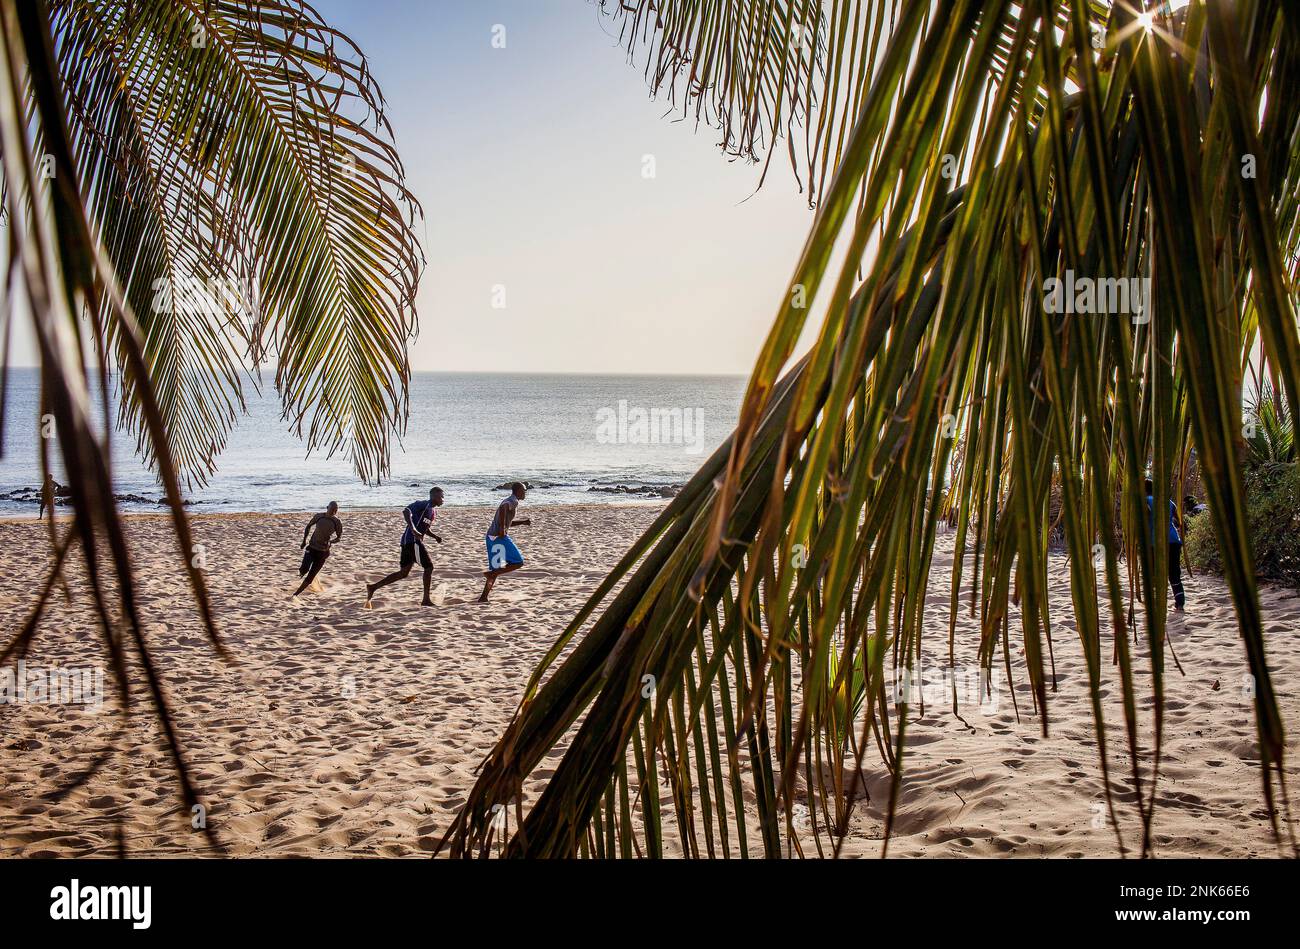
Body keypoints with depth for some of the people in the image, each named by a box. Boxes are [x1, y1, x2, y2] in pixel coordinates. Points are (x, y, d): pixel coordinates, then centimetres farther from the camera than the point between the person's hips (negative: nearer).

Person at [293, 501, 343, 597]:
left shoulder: (337, 522, -8)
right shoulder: (318, 516, -4)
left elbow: (339, 537, 1)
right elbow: (308, 526, 12)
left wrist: (330, 542, -18)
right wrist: (304, 541, 6)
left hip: (323, 552, 0)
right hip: (311, 548, 0)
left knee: (310, 578, -1)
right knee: (304, 570, -22)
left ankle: (296, 594, 16)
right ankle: (301, 571, 16)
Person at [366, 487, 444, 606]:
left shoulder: (434, 511, 19)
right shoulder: (424, 505, -10)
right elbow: (406, 512, -25)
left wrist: (435, 537, 13)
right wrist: (413, 529, -37)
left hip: (412, 542, 10)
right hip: (412, 540, -10)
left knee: (404, 573, 10)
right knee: (429, 567, -7)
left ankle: (373, 587, 12)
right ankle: (426, 600, -2)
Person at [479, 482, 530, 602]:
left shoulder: (510, 502, 23)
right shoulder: (514, 502, -7)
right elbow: (502, 508, -30)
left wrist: (523, 522, 27)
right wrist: (502, 528, -29)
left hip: (491, 537, 9)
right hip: (499, 537, -9)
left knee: (496, 569, 14)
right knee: (518, 562, -4)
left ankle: (483, 597, 10)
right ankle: (490, 574, -11)